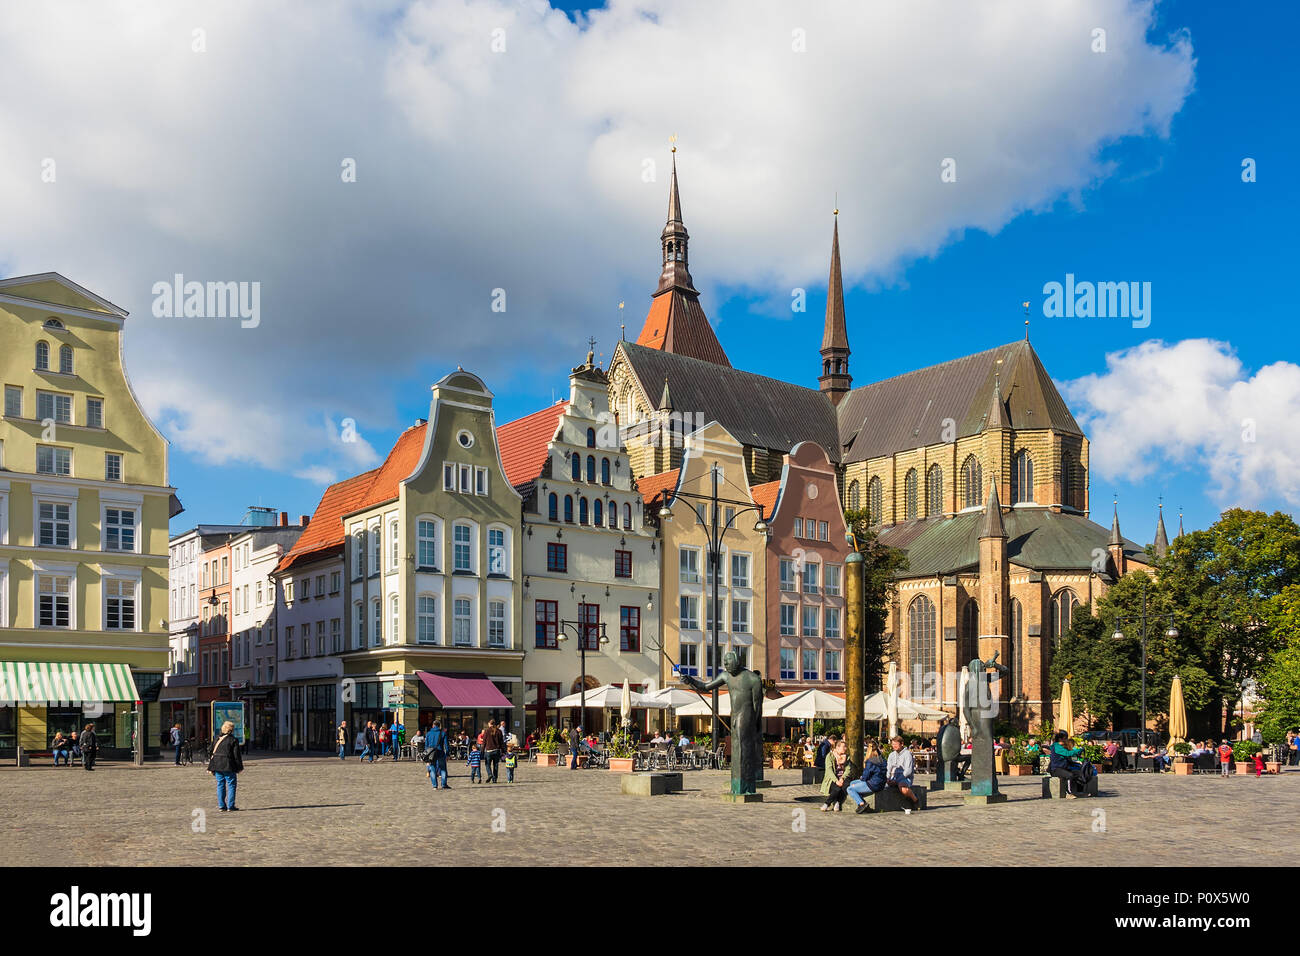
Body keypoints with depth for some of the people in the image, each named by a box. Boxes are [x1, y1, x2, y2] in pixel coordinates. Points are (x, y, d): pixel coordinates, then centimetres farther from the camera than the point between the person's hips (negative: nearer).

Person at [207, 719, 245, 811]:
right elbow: (236, 755, -7)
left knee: (220, 785, 10)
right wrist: (239, 768, -1)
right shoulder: (233, 740, -7)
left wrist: (211, 768, 16)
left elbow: (212, 754, 11)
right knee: (231, 785, 4)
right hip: (229, 766, -5)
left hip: (217, 766, 5)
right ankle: (230, 806, 2)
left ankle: (221, 806, 10)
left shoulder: (217, 740, 8)